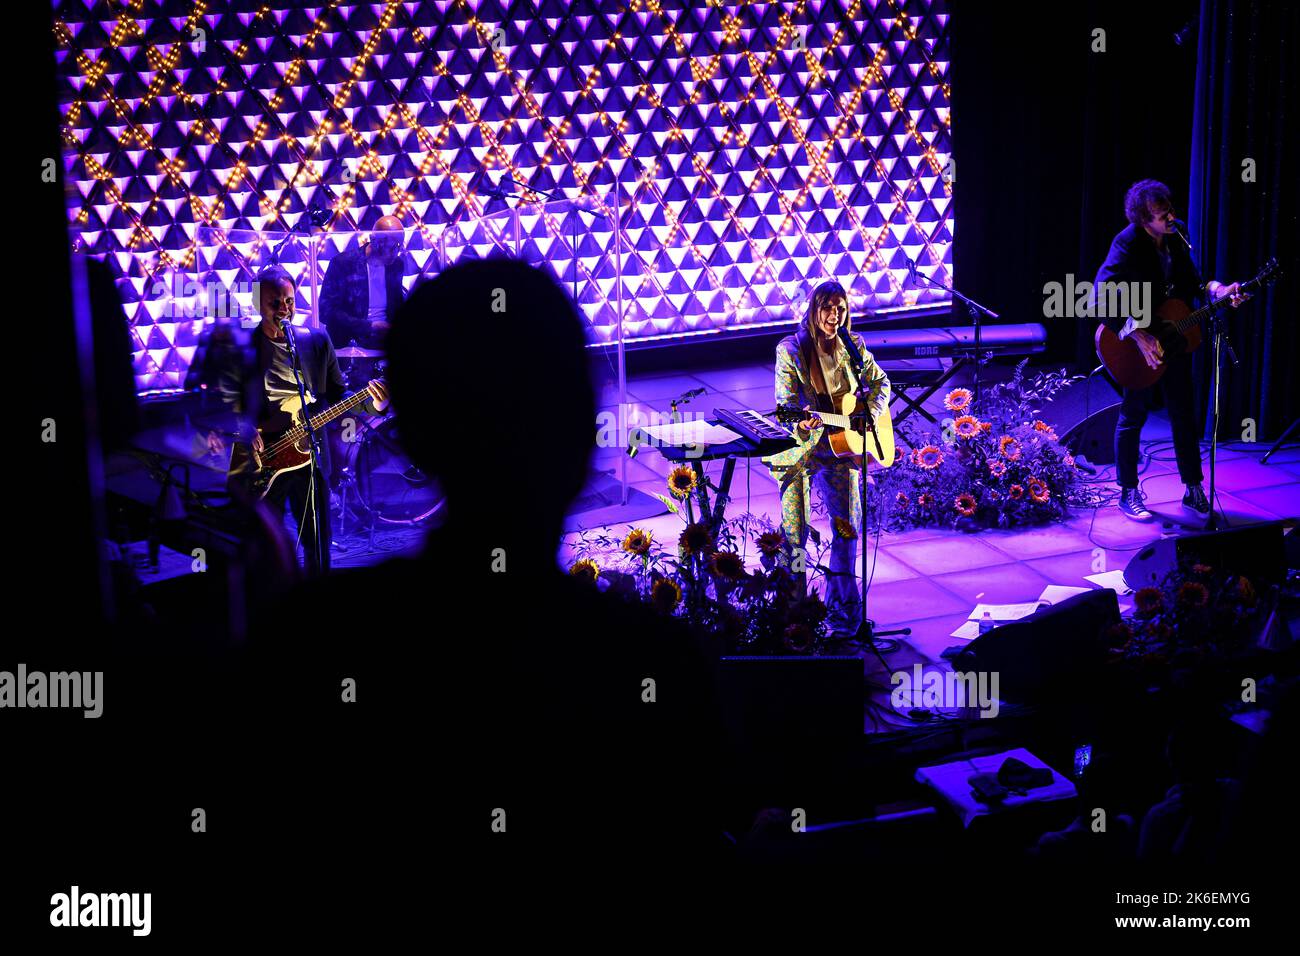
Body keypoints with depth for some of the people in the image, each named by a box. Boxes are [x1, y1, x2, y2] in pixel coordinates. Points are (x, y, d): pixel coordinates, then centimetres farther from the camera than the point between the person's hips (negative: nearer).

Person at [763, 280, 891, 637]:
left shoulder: (853, 347, 6)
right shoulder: (790, 350, -6)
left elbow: (881, 383, 19)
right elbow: (785, 405, -11)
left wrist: (871, 414, 1)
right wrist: (801, 423, -32)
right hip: (801, 449, -3)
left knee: (847, 527, -2)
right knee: (795, 531, -9)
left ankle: (841, 612, 12)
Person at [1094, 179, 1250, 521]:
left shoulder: (1174, 239, 1)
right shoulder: (1127, 245, -21)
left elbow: (1190, 282, 13)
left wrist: (1218, 290, -7)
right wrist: (1138, 336, -31)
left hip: (1174, 341, 7)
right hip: (1140, 350, -7)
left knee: (1185, 415, 11)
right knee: (1133, 416, 5)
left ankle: (1194, 490, 22)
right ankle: (1129, 493, 17)